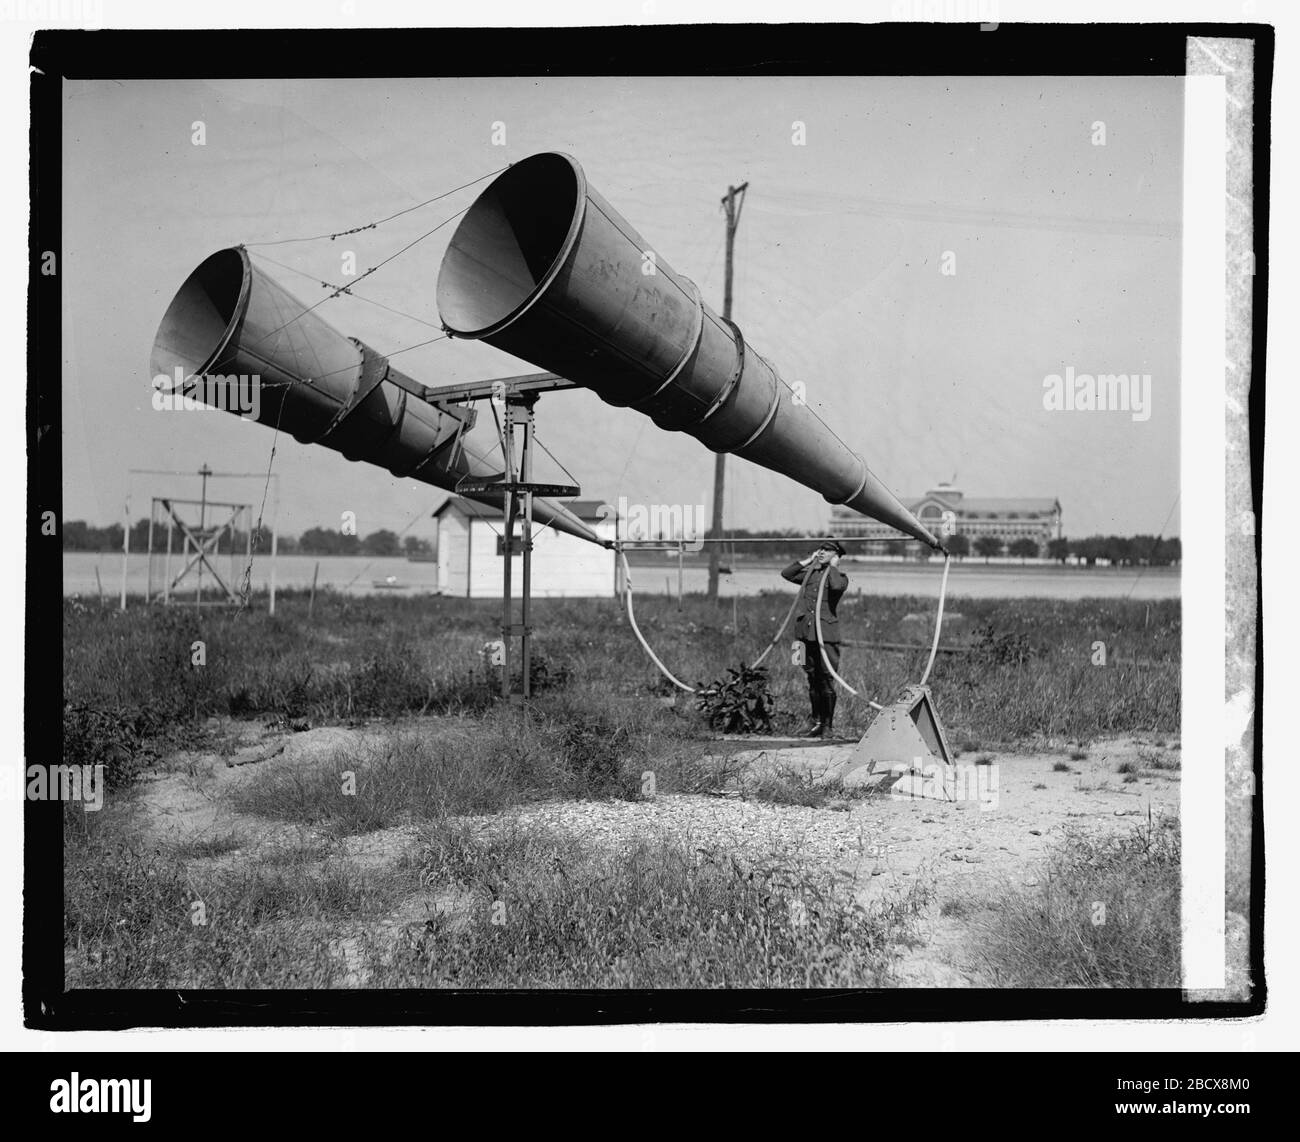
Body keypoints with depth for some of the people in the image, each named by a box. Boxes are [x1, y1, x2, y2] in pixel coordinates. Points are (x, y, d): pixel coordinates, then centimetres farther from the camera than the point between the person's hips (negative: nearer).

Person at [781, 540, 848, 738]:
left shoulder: (840, 576, 1)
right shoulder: (810, 573, 16)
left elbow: (836, 585, -22)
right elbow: (786, 574, 9)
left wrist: (833, 566, -8)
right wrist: (807, 561, 10)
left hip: (827, 634, -5)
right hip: (806, 634, 5)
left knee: (827, 681, -4)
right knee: (812, 680, 12)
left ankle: (827, 725, 4)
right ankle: (816, 720, 22)